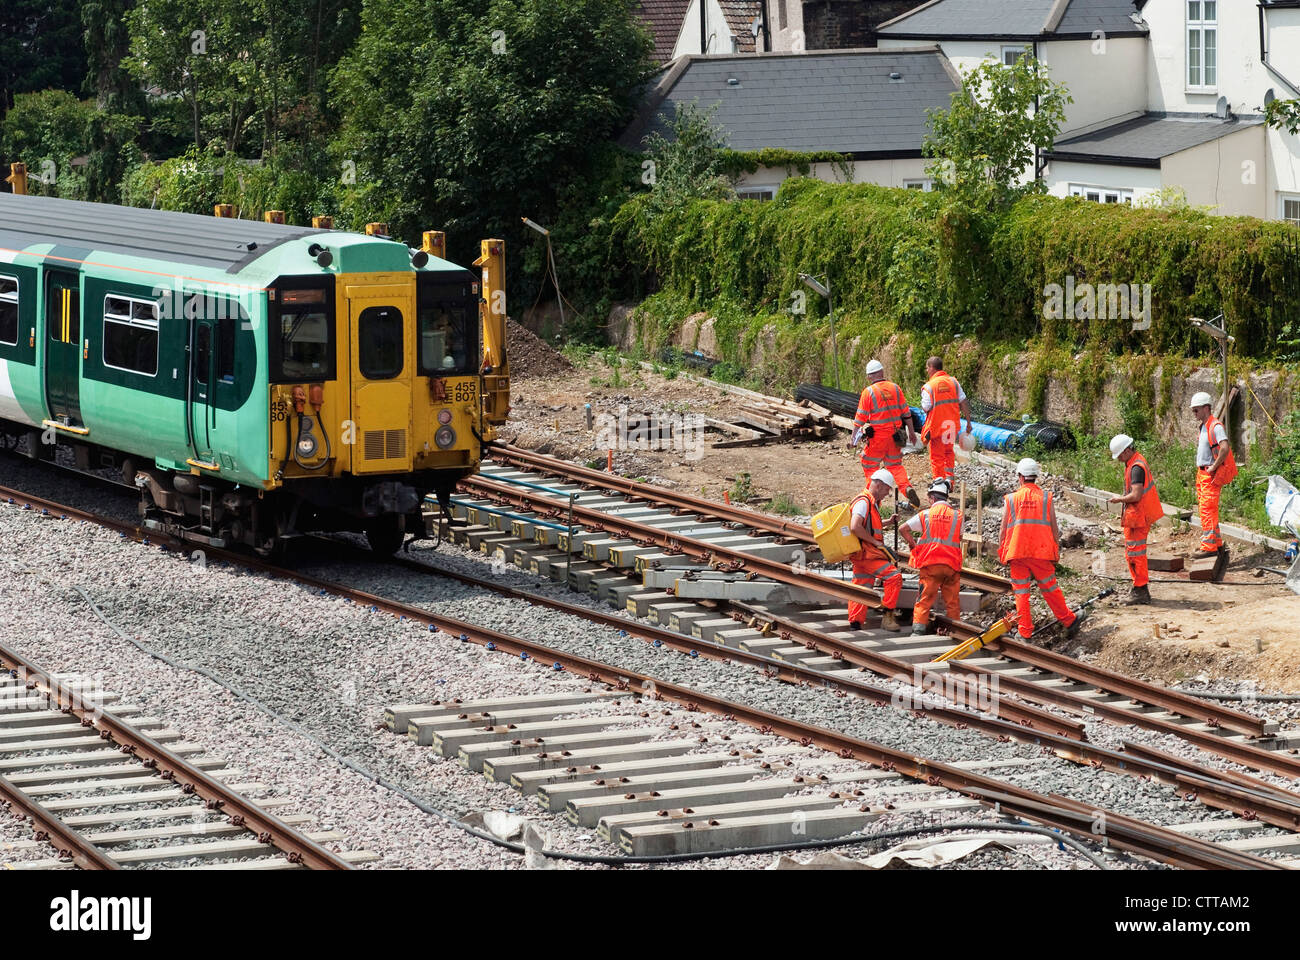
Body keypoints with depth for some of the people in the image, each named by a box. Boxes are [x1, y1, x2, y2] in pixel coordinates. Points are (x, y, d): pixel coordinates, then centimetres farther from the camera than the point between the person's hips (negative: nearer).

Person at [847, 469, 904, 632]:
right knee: (894, 577, -14)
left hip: (863, 554, 11)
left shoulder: (872, 503, 19)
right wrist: (875, 541, -18)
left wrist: (888, 522, 21)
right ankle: (888, 617, -11)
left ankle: (855, 625, 11)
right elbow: (855, 527, -26)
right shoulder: (863, 502, -14)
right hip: (866, 553, -11)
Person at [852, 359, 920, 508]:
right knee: (895, 465, 17)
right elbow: (906, 412, 7)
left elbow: (860, 418, -8)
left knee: (870, 466, 11)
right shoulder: (895, 388, 2)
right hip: (894, 435, 4)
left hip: (877, 437, -4)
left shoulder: (868, 392, -10)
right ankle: (907, 487, -5)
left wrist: (854, 438, -2)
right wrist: (911, 432, 16)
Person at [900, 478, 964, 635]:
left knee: (925, 598, 1)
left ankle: (918, 628, -4)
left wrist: (913, 543, 16)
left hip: (930, 563, -1)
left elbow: (903, 529, 3)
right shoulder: (957, 515, 5)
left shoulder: (925, 515, 2)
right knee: (952, 600, 8)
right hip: (952, 563, 1)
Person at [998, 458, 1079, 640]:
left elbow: (1003, 531, 4)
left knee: (1021, 593, 5)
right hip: (1042, 553, 0)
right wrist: (1056, 552, 13)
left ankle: (1025, 632, 4)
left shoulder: (1011, 499, 3)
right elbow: (1054, 529, 4)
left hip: (1017, 553, 0)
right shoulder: (1046, 498, 3)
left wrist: (1001, 553, 15)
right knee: (1050, 590, 12)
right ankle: (1069, 621, 18)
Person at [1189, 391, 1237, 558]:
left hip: (1211, 474, -10)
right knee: (1204, 508, 13)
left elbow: (1225, 448, -28)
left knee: (1208, 509, -12)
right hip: (1202, 473, 10)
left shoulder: (1215, 427, -15)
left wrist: (1213, 467, -21)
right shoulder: (1203, 427, 16)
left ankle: (1209, 546, -12)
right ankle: (1217, 543, 21)